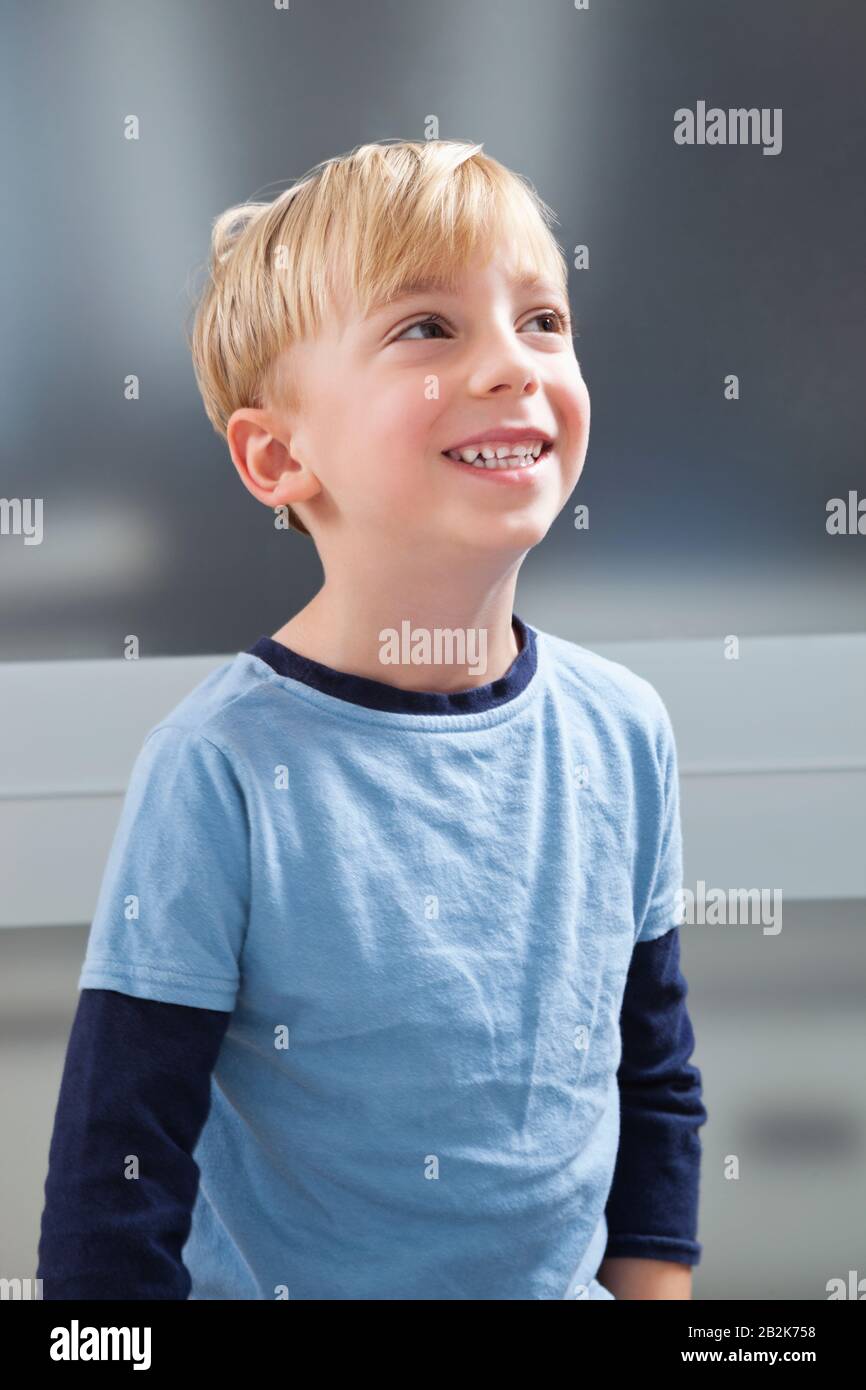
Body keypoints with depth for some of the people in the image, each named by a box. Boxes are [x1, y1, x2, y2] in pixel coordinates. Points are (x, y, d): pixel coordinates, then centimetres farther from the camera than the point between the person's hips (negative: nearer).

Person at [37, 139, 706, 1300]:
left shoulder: (621, 728, -8)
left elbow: (657, 1075, 4)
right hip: (287, 1282, -4)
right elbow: (116, 1178, -17)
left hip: (572, 1284, 4)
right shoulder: (221, 773, -22)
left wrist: (652, 1278, 2)